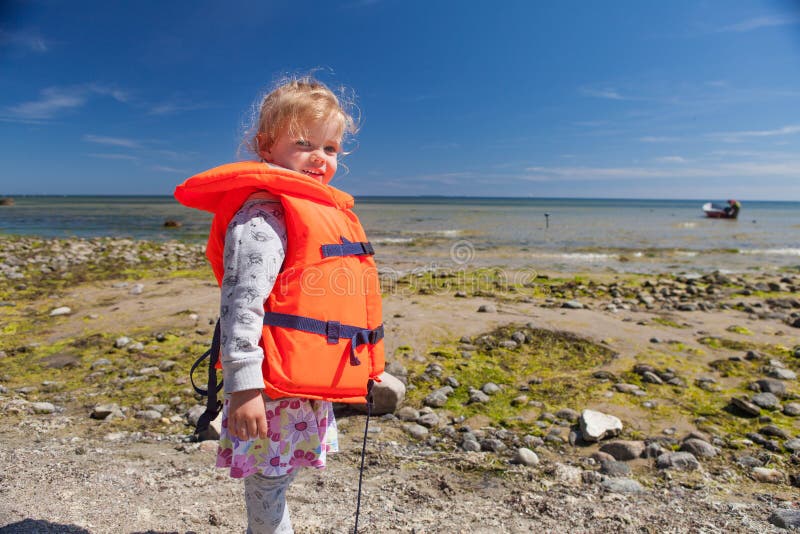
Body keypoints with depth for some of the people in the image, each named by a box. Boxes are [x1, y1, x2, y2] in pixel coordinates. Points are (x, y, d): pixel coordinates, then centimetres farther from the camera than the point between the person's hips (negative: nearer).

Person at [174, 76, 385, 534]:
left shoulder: (326, 212, 15)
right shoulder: (264, 213, -15)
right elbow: (241, 303, -22)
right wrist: (243, 385, -25)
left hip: (312, 387, 9)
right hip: (276, 389, -9)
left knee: (275, 481, 24)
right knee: (268, 486, 7)